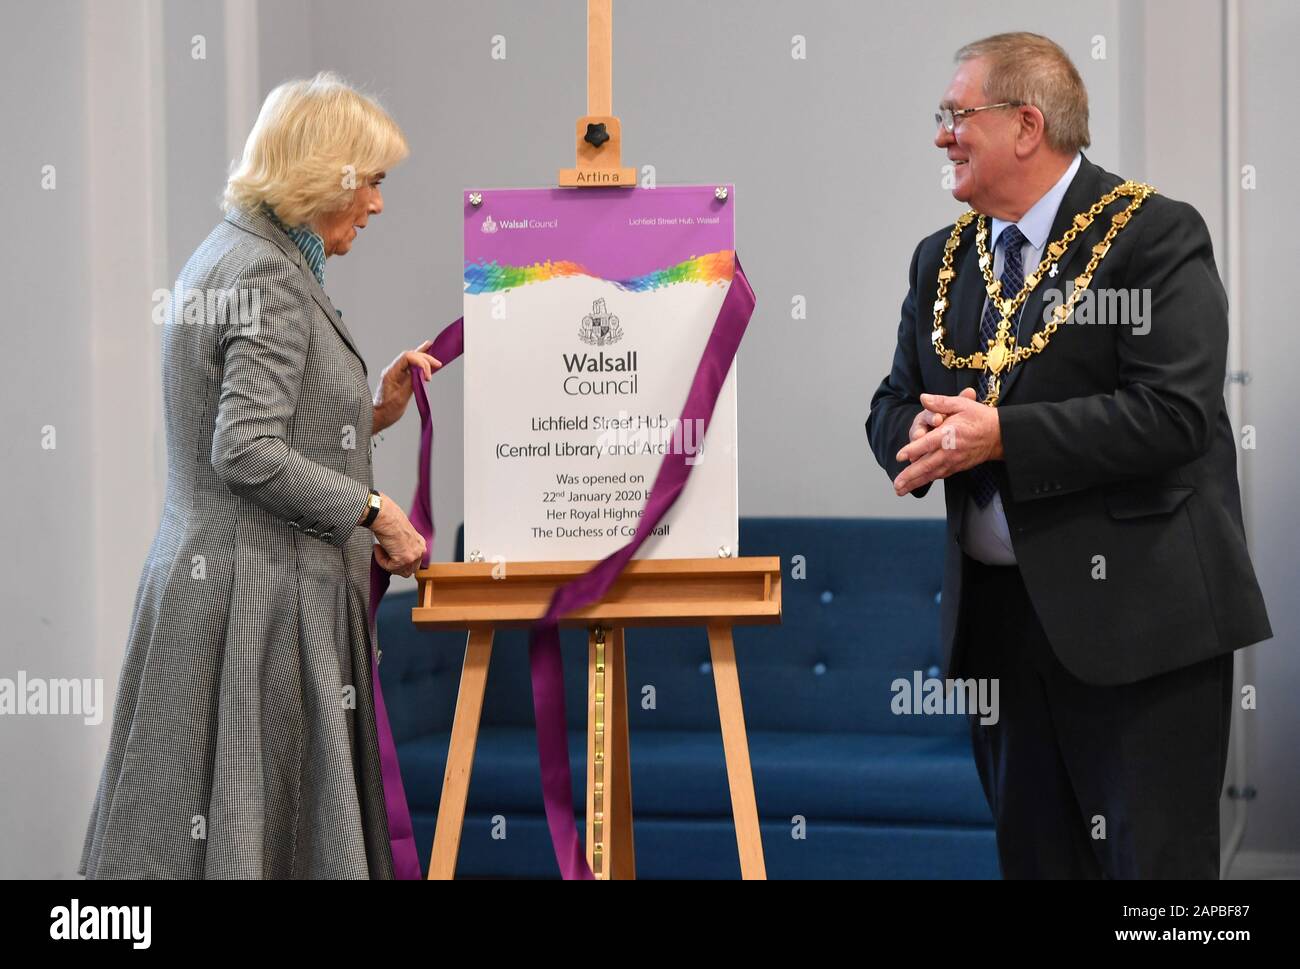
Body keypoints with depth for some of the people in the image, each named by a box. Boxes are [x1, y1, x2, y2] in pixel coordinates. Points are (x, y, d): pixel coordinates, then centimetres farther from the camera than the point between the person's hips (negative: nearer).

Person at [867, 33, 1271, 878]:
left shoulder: (1155, 235, -8)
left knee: (1151, 859, -2)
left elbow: (1174, 413, -18)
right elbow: (892, 405, 18)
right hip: (995, 611, 7)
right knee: (1032, 856, 13)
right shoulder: (942, 258, 14)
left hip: (1135, 614, -6)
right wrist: (927, 439, -7)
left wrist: (1001, 437, -21)